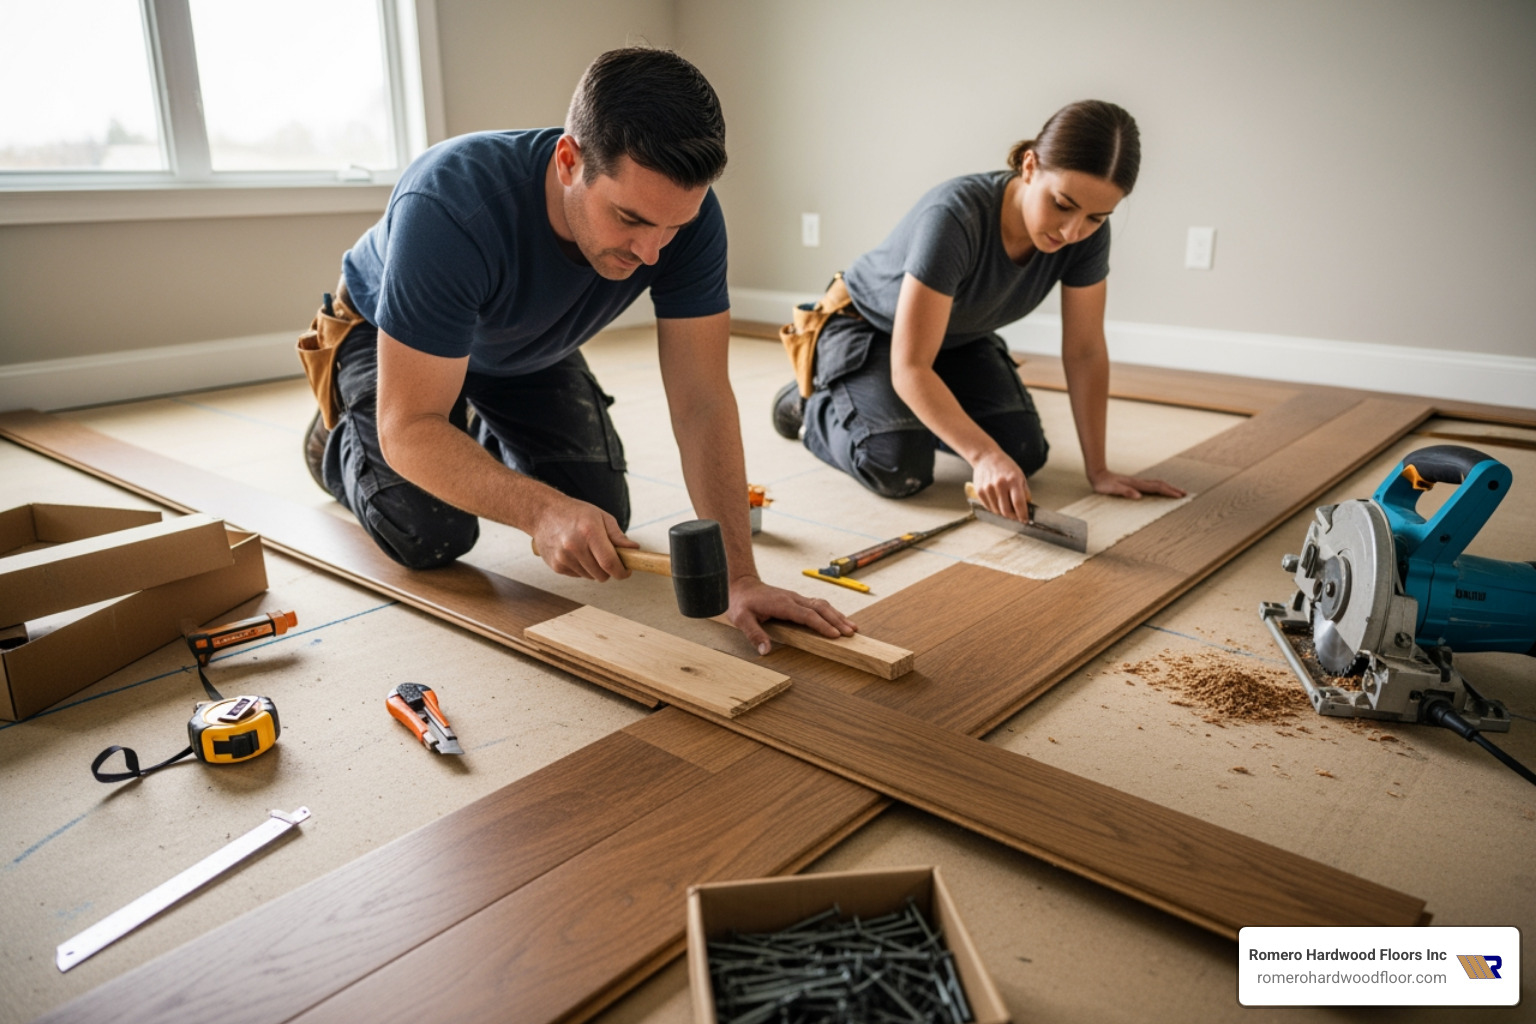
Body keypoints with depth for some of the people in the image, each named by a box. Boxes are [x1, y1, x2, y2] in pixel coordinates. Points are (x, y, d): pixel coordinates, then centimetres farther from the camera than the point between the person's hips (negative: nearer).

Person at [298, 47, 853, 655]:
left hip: (531, 348, 4)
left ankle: (486, 436, 29)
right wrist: (541, 509, -58)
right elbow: (410, 429, -41)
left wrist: (740, 577, -38)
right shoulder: (449, 205, -44)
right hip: (389, 335, -3)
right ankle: (339, 441, 19)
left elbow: (702, 402, -31)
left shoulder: (686, 215, -32)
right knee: (431, 537, -15)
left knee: (600, 516, -3)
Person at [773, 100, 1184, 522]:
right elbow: (910, 368, -41)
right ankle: (814, 403, 6)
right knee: (900, 469, -26)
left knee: (1025, 452, -10)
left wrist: (1098, 470, -14)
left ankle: (920, 415, 18)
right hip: (866, 327, -5)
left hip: (958, 339, 6)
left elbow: (1085, 352, -13)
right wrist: (983, 455, -51)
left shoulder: (1087, 232, -22)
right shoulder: (955, 216, -39)